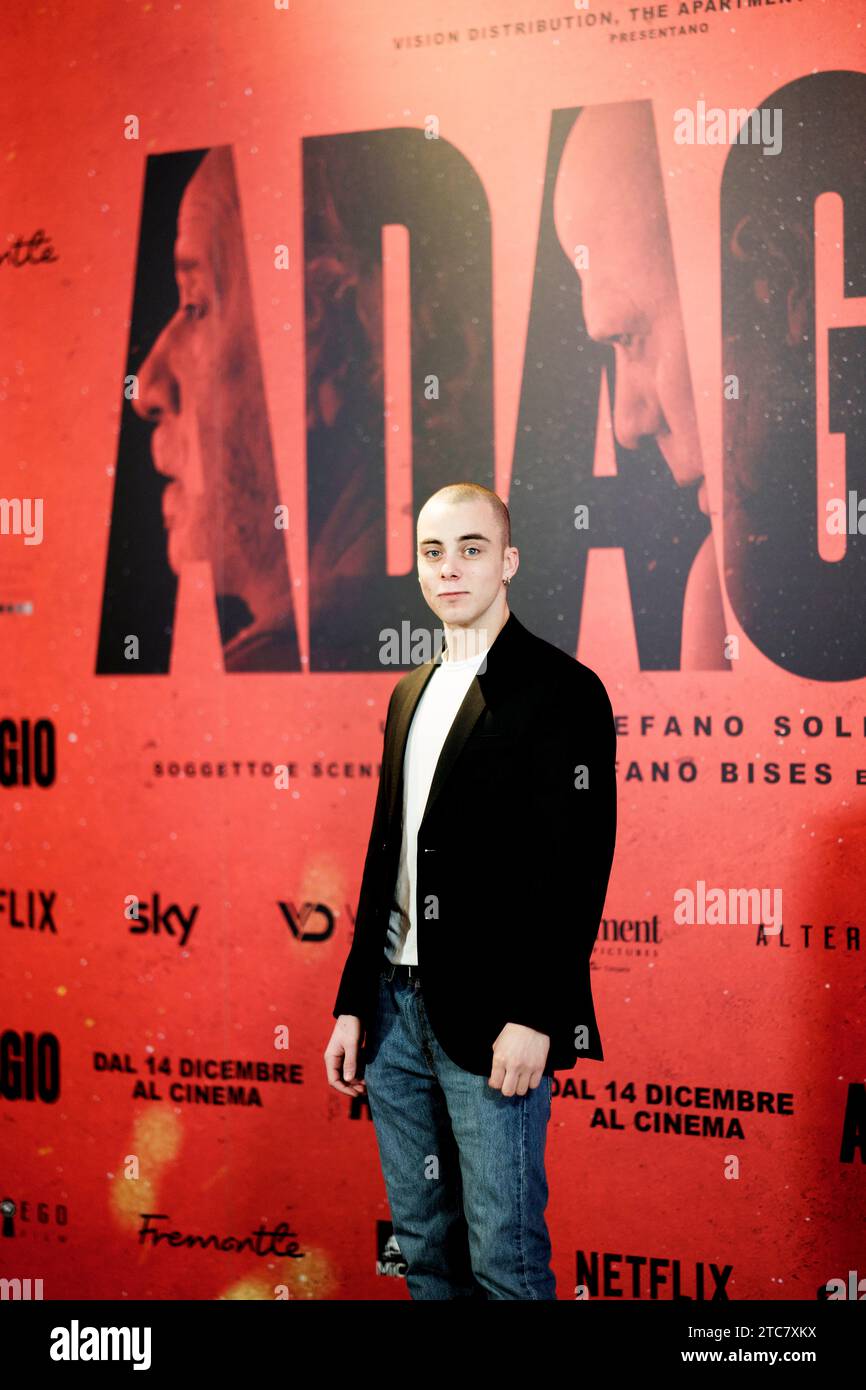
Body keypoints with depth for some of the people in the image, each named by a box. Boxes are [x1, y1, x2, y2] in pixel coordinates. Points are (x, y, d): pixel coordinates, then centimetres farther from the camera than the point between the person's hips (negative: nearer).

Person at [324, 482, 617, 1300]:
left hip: (491, 1018, -7)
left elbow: (575, 869, -14)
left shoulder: (561, 690, -8)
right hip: (397, 1006, 7)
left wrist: (534, 1018, -18)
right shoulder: (411, 693, 15)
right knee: (423, 1247, 16)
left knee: (503, 1258, 1)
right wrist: (354, 1003, 14)